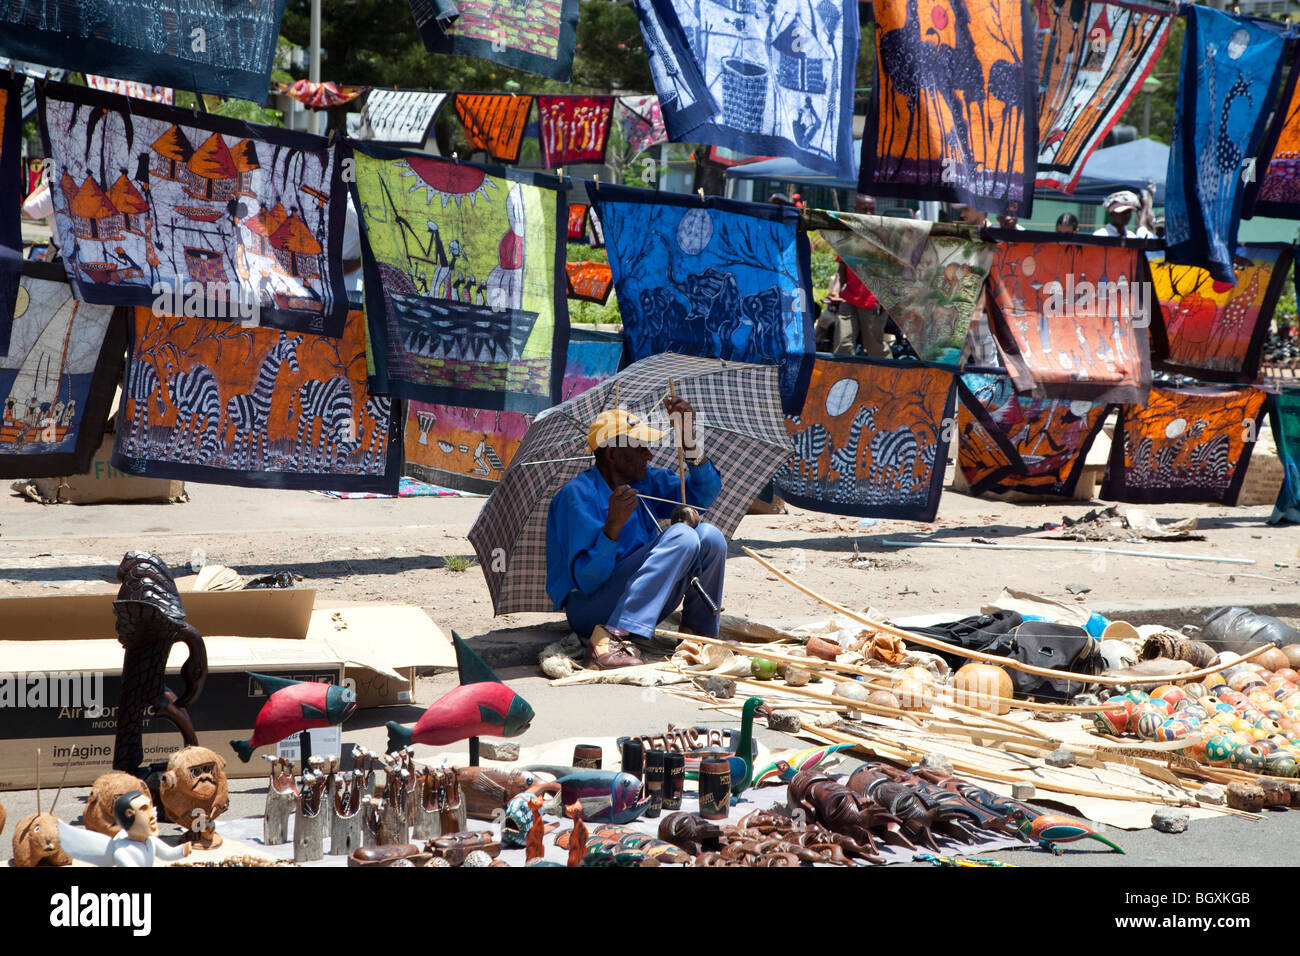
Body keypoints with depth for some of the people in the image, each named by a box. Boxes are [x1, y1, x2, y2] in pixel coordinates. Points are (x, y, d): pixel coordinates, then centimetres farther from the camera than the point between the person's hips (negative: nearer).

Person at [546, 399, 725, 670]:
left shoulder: (647, 482, 7)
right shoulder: (578, 495, -17)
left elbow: (704, 492, 7)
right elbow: (586, 580, -22)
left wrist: (688, 439, -6)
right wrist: (613, 525, -36)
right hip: (589, 611, -8)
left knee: (709, 536, -8)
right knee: (682, 537, -24)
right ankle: (611, 639, -35)